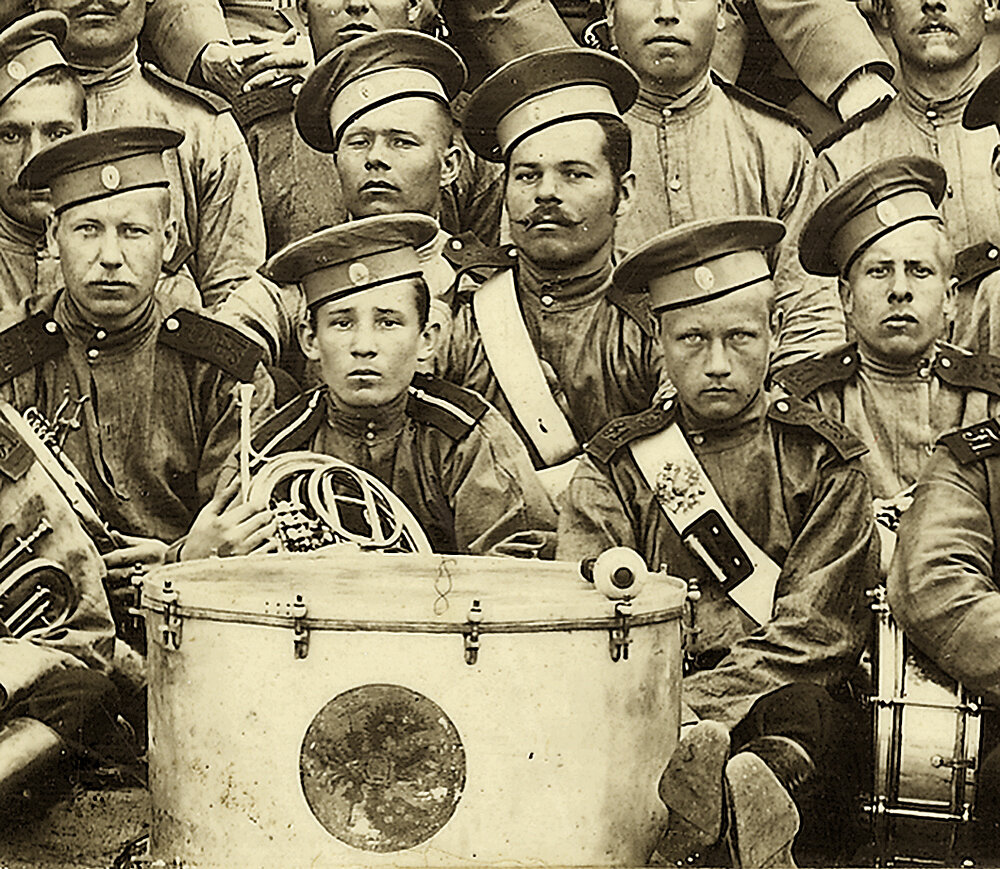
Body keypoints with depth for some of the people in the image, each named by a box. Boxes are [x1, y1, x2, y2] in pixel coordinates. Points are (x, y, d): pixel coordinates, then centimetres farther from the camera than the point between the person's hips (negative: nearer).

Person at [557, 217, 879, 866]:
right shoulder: (616, 467, 12)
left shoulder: (823, 461, 9)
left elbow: (817, 630, -2)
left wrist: (695, 704, -18)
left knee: (804, 711, -35)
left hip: (779, 704, 0)